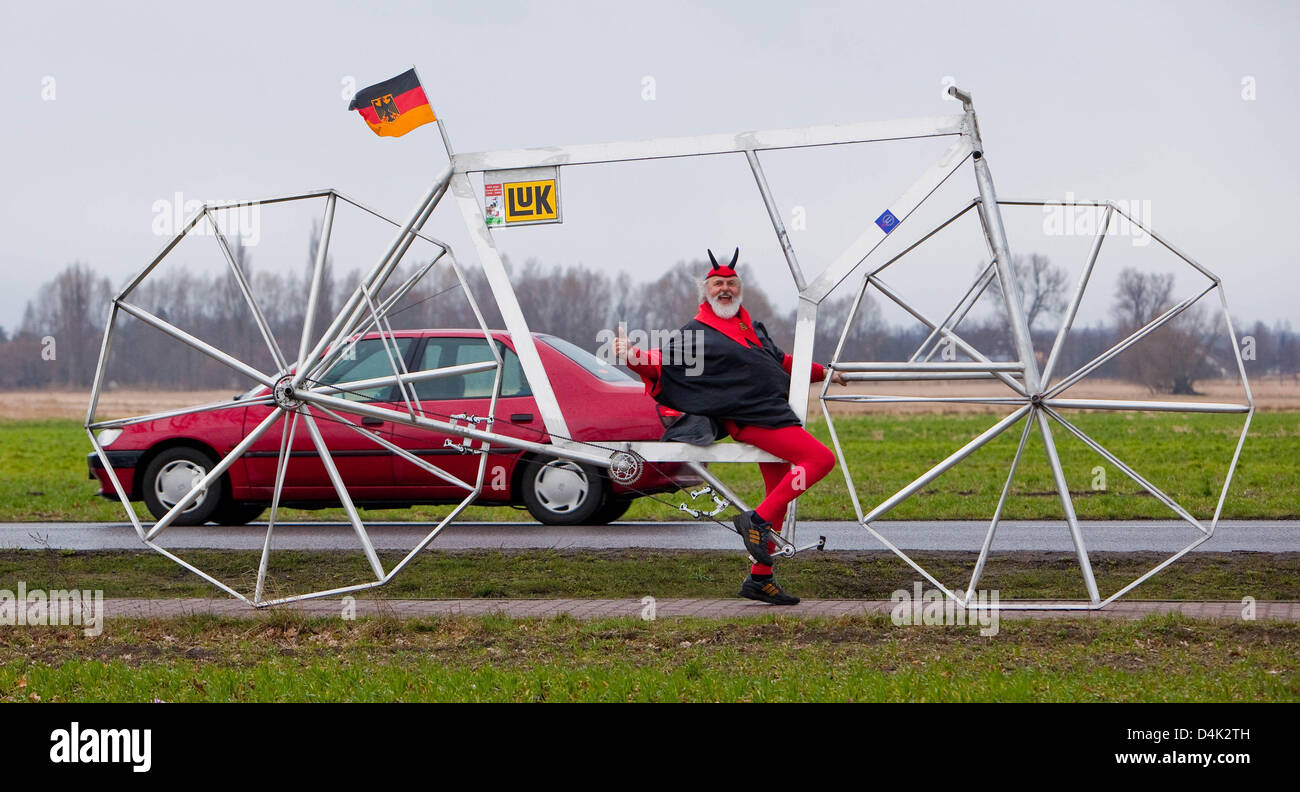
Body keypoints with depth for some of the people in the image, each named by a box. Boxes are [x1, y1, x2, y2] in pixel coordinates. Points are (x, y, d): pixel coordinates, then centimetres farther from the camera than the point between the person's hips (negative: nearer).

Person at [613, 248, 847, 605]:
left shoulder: (749, 325, 21)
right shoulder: (697, 333, -3)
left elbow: (780, 361, 33)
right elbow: (662, 364, -7)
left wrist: (822, 373, 41)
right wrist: (633, 356, -26)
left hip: (773, 414, 9)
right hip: (751, 418, -9)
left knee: (779, 496, 9)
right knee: (821, 458, -19)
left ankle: (760, 578, 12)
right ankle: (757, 521, -18)